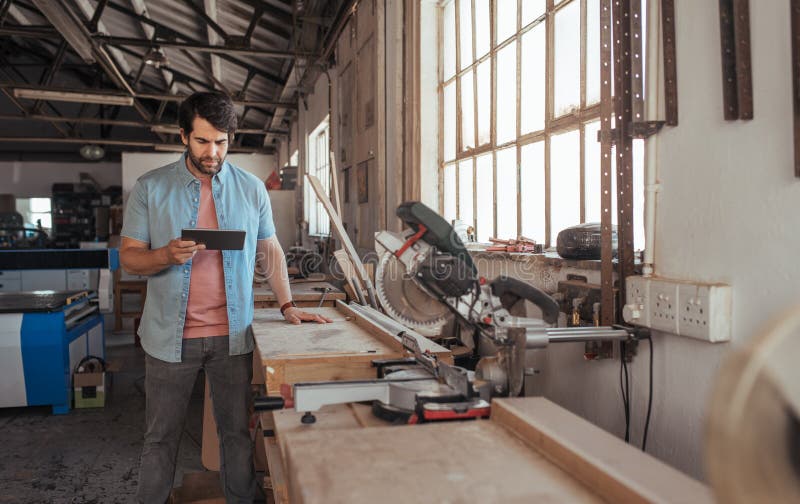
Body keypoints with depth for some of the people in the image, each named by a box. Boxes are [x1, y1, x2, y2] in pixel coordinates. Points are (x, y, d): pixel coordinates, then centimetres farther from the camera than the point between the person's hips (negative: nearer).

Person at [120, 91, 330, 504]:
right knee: (161, 436, 12)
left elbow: (269, 251, 10)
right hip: (171, 335, -1)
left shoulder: (252, 189, 3)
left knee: (237, 433, 11)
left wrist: (287, 305, 0)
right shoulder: (150, 188, -1)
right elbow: (129, 256, -1)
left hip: (232, 334, 1)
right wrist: (166, 255, -22)